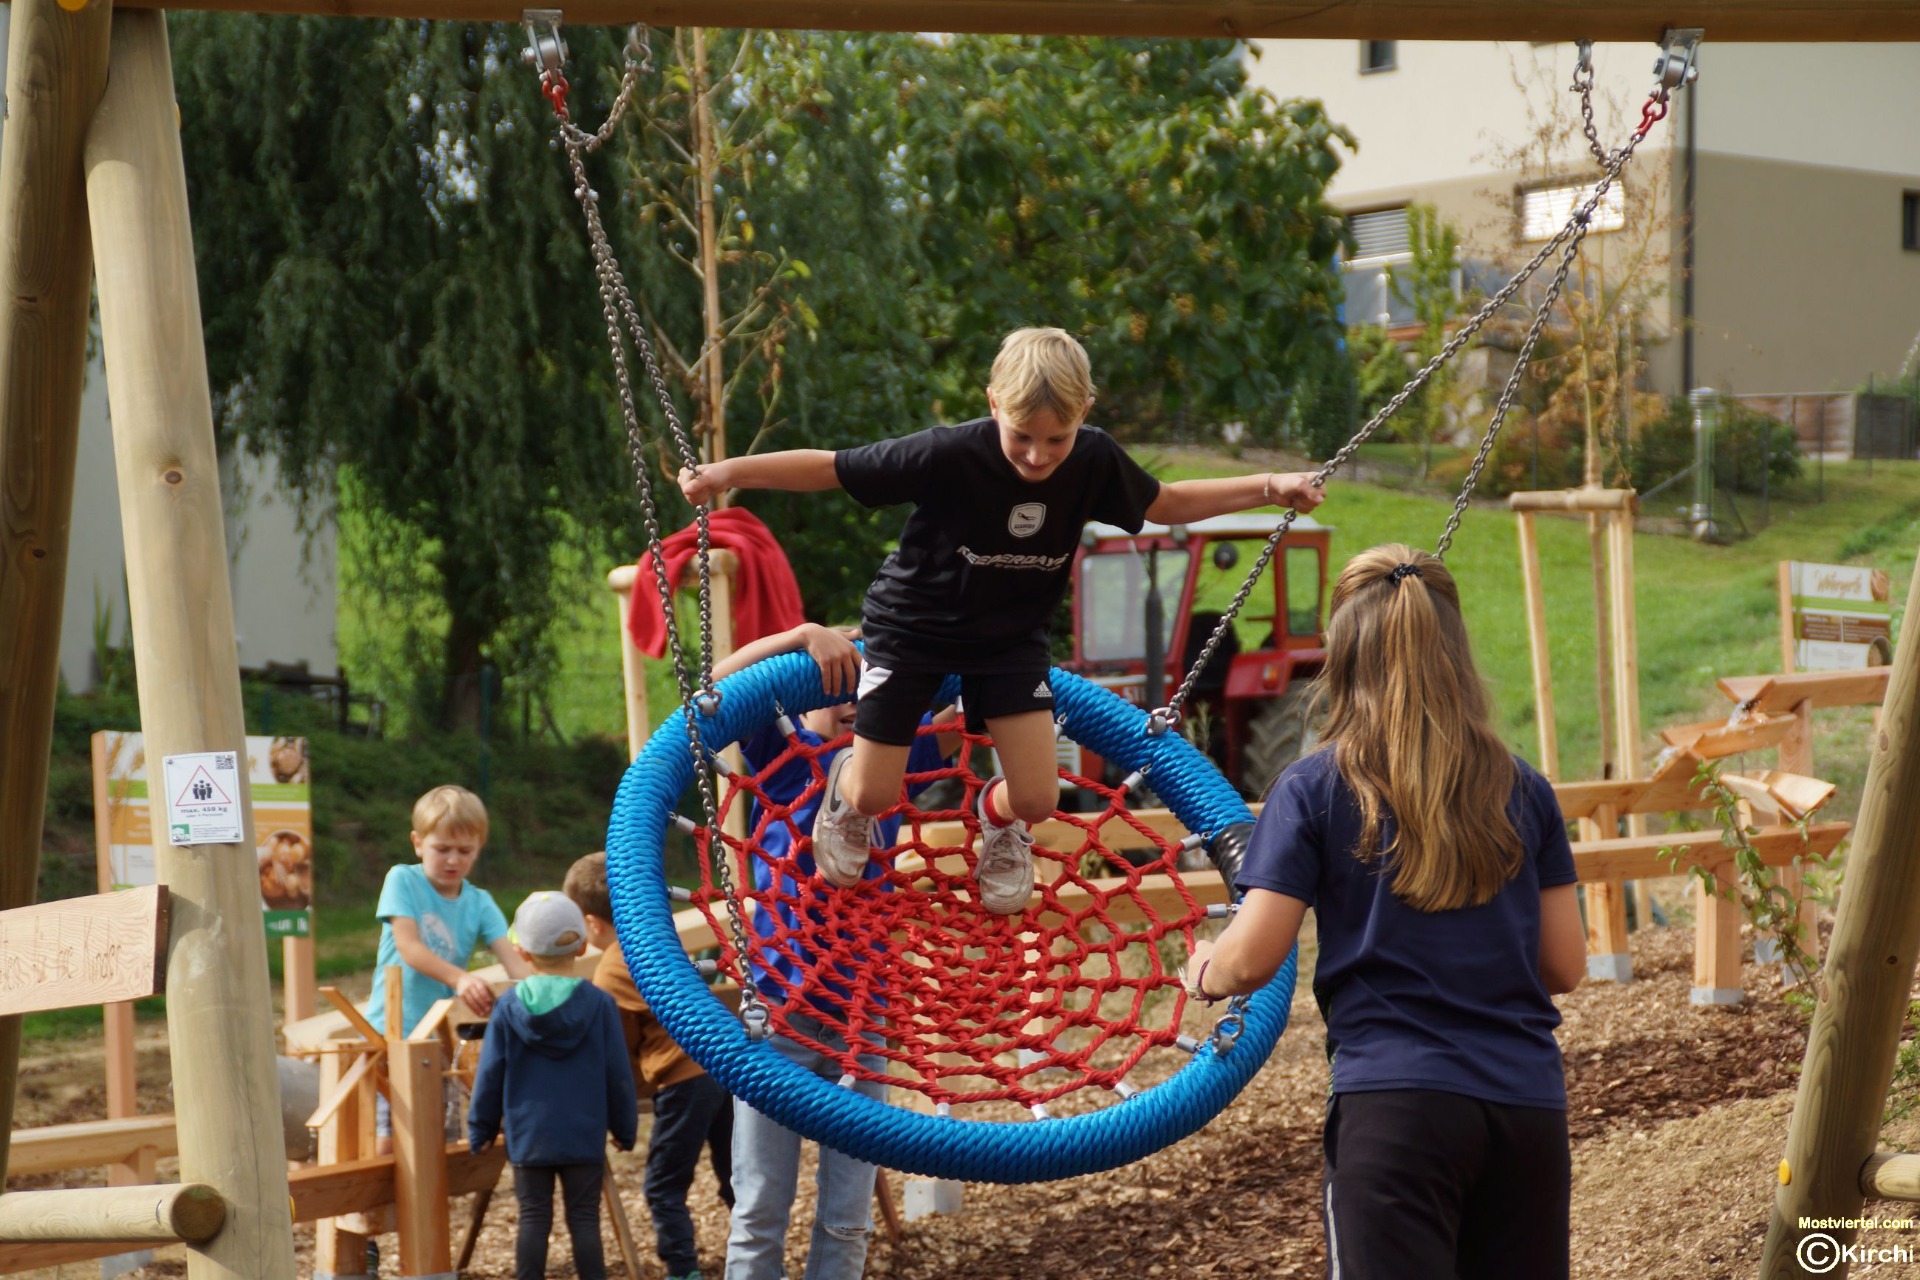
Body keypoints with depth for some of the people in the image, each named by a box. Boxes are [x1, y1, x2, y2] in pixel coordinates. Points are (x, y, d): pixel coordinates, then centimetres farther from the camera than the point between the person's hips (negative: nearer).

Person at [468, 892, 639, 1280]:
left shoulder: (509, 1007, -4)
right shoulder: (599, 1004, -5)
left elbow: (490, 1076, 1)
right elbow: (618, 1074, -1)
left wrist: (481, 1128, 13)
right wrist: (624, 1128, 11)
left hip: (528, 1136, 0)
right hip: (585, 1136, 0)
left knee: (533, 1219, 6)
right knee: (584, 1218, 4)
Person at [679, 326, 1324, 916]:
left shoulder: (1094, 460, -19)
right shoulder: (949, 454, -32)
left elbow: (1165, 504, 1)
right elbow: (830, 467, -26)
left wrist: (1269, 487, -5)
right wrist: (729, 471, -37)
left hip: (1011, 636, 3)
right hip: (912, 626, -3)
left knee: (1037, 800, -7)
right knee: (873, 797, 1)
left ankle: (999, 814, 32)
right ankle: (845, 784, 41)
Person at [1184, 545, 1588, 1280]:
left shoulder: (1314, 791, -1)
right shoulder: (1522, 790, 9)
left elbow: (1252, 959, -5)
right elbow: (1564, 966, 12)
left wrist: (1204, 972, 17)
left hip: (1397, 1103, -4)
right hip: (1529, 1103, 4)